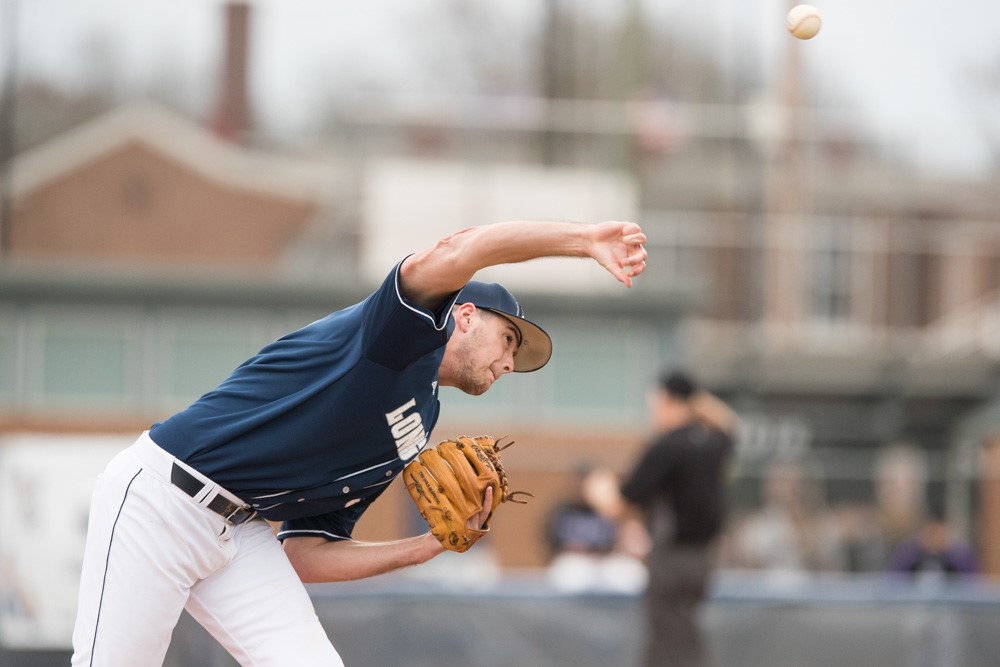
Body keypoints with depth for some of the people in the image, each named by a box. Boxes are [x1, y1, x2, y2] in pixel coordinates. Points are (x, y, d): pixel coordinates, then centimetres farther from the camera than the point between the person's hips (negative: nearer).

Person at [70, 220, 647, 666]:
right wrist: (586, 239, -27)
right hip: (159, 504, -8)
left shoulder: (411, 437, 18)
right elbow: (456, 255, -28)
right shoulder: (410, 331, -4)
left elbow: (305, 557, 14)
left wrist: (429, 547, 9)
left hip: (243, 537, 8)